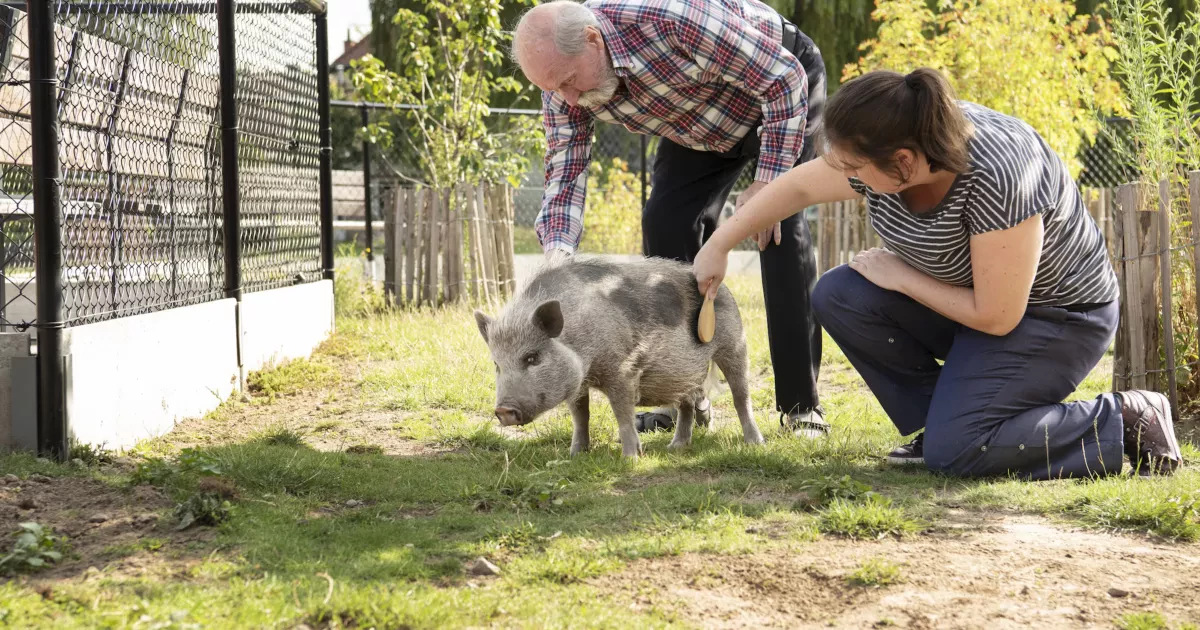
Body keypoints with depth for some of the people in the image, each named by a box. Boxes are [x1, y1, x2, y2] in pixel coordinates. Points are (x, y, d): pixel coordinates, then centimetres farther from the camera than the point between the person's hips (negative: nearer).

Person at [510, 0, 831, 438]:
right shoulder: (562, 71, -22)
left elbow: (785, 78, -33)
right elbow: (565, 170, -18)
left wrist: (768, 184, -35)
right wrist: (558, 251, -37)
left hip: (781, 84, -6)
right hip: (702, 126, 6)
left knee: (780, 229, -19)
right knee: (665, 224, -9)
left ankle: (801, 405, -12)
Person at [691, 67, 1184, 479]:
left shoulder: (995, 177, -37)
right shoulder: (881, 150, -15)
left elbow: (996, 317, -29)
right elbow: (796, 187, 4)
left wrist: (901, 276, -18)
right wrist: (718, 247, 8)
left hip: (1054, 316, -8)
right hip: (962, 296, 8)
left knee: (955, 452, -23)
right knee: (838, 296, -10)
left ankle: (1128, 423, -7)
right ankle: (940, 423, 1)